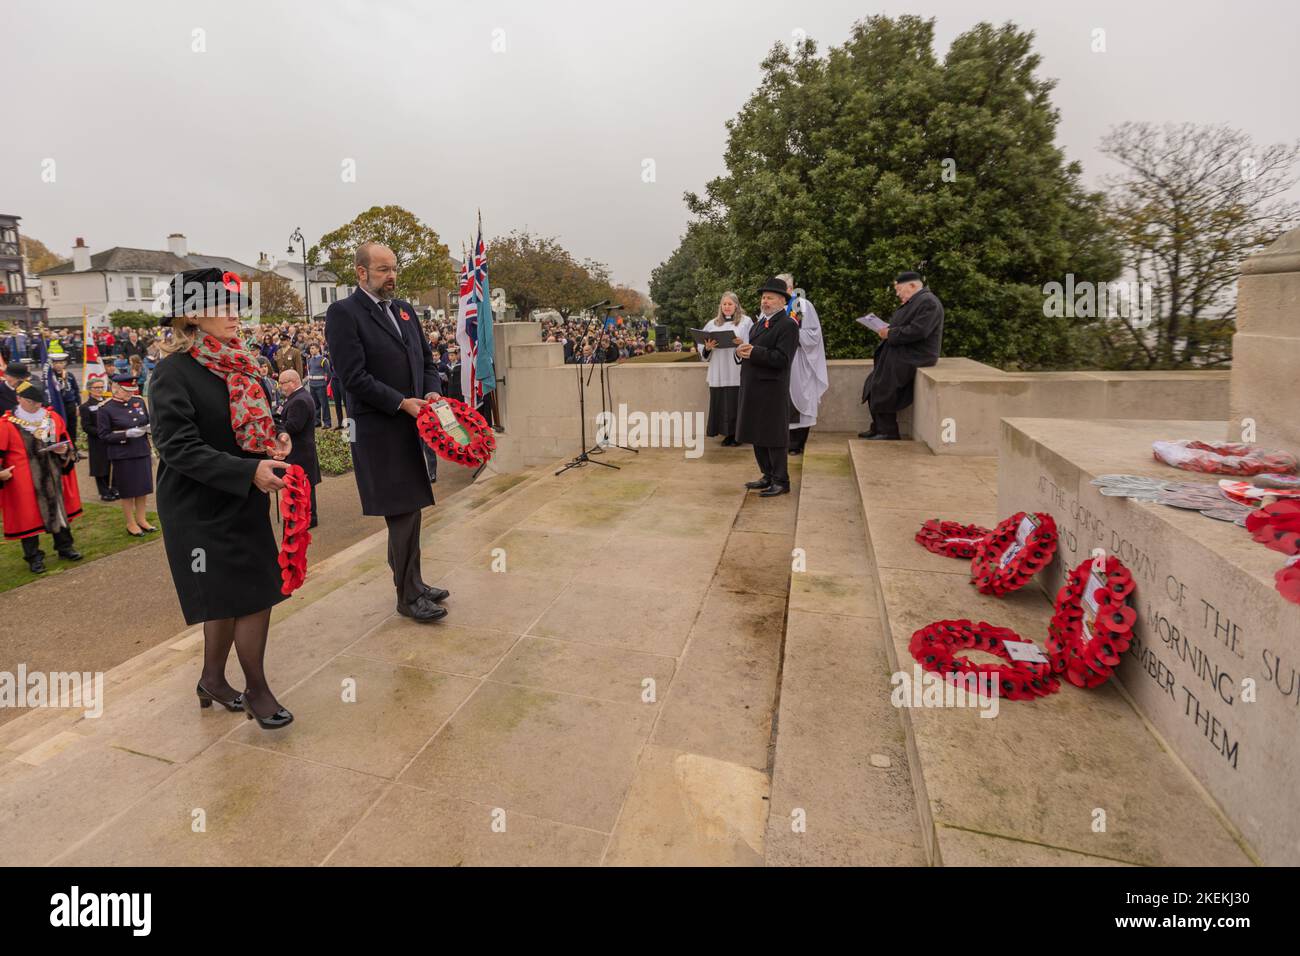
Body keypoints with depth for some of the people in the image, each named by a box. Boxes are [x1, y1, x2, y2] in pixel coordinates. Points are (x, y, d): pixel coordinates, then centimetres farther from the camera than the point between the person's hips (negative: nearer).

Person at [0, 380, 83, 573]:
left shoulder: (53, 418, 4)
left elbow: (65, 440, 14)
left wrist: (65, 451, -7)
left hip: (52, 477, 4)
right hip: (24, 481, -4)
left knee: (59, 510, 13)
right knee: (29, 516, 6)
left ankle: (64, 547, 28)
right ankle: (33, 557, 17)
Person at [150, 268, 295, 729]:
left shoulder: (237, 365, 6)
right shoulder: (174, 372, -15)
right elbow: (178, 448, -21)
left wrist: (275, 439, -2)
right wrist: (250, 471, -28)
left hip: (243, 502, 7)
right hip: (201, 509, -7)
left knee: (229, 596, 17)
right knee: (252, 596, -3)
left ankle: (213, 680, 36)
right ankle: (256, 689, 16)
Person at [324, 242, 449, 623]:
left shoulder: (404, 309, 15)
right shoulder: (343, 313, -7)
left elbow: (426, 359, 17)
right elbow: (354, 377, -15)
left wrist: (431, 392, -1)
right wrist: (401, 403, -17)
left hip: (409, 425, 7)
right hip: (378, 430, -7)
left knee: (409, 510, 14)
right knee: (402, 513, -3)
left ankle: (412, 583, 26)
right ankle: (409, 596, 10)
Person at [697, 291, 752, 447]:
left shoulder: (746, 321, 6)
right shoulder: (712, 324, 15)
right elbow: (702, 348, 11)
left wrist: (742, 343, -20)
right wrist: (707, 348, -11)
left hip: (738, 371, -3)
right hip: (718, 373, 3)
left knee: (736, 403, -3)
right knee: (720, 403, 2)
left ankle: (736, 434, 6)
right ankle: (727, 433, 11)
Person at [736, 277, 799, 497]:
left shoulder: (787, 325, -10)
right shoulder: (759, 322, 18)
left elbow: (781, 359, -19)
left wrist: (753, 351, -22)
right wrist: (741, 352, -4)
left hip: (771, 390, -9)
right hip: (753, 388, 9)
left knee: (773, 437, -2)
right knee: (757, 435, 14)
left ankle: (781, 482, 9)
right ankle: (768, 477, 26)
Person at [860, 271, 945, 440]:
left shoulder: (928, 302, -17)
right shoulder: (914, 301, 16)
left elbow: (917, 331, -26)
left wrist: (890, 334, -18)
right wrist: (886, 329, 2)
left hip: (910, 358, -11)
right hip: (899, 355, 11)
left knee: (882, 390, -12)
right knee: (873, 387, 11)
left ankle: (889, 433, 1)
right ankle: (878, 428, 20)